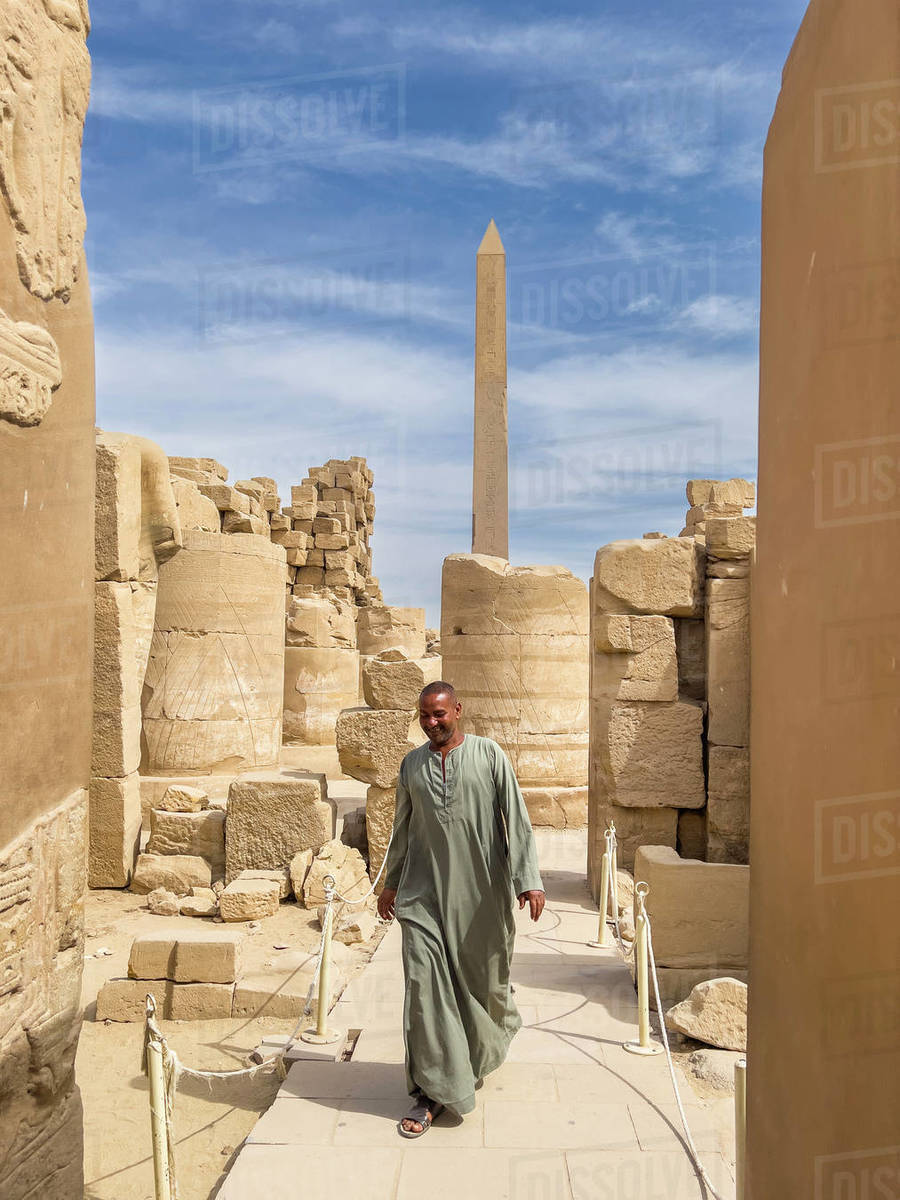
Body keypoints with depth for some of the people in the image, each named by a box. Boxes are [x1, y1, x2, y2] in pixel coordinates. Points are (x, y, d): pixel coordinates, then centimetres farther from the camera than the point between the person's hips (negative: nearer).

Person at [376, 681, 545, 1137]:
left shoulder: (489, 755, -3)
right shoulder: (411, 764, 7)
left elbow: (517, 820, -6)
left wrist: (529, 879, -14)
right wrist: (391, 884, 23)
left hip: (481, 892, -2)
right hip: (424, 892, 2)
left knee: (483, 977, 13)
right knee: (424, 983, -6)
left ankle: (480, 1053, 45)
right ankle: (432, 1091, 6)